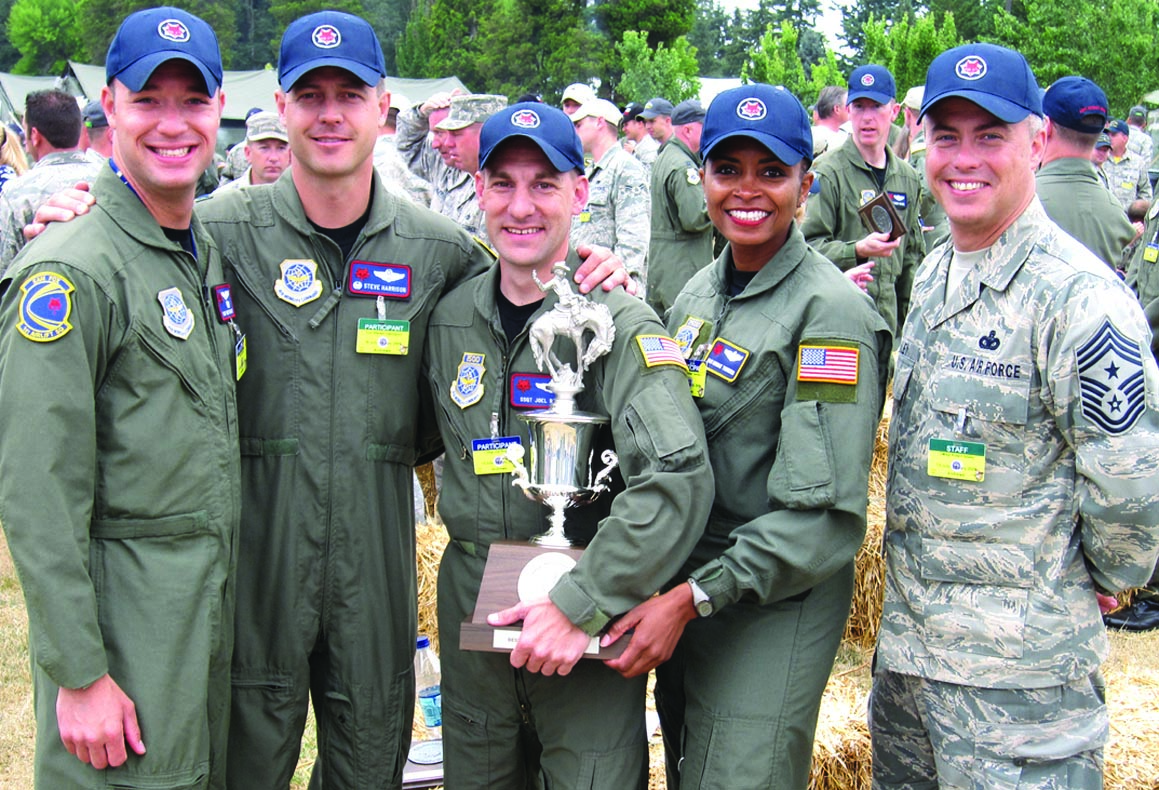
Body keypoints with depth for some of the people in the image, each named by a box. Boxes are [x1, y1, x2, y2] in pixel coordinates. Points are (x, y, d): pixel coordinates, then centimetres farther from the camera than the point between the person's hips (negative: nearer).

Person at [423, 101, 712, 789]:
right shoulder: (452, 316, 3)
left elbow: (679, 477, -27)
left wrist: (582, 603, -28)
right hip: (469, 603, 5)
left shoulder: (617, 320, -15)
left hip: (589, 618, -5)